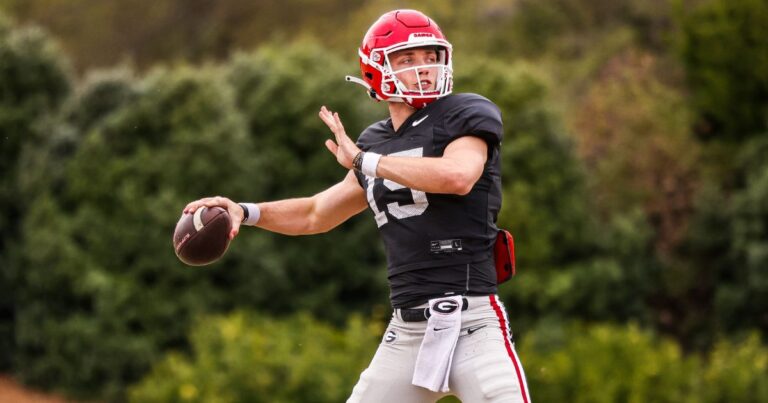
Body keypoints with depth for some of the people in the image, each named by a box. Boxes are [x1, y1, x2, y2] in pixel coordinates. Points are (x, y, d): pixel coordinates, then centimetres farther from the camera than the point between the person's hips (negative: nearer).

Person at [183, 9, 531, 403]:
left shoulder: (466, 115, -3)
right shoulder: (376, 141, 15)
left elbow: (458, 176, -25)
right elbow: (317, 214, 28)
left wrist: (363, 160, -15)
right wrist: (244, 212, 13)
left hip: (471, 324, -6)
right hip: (406, 332, 6)